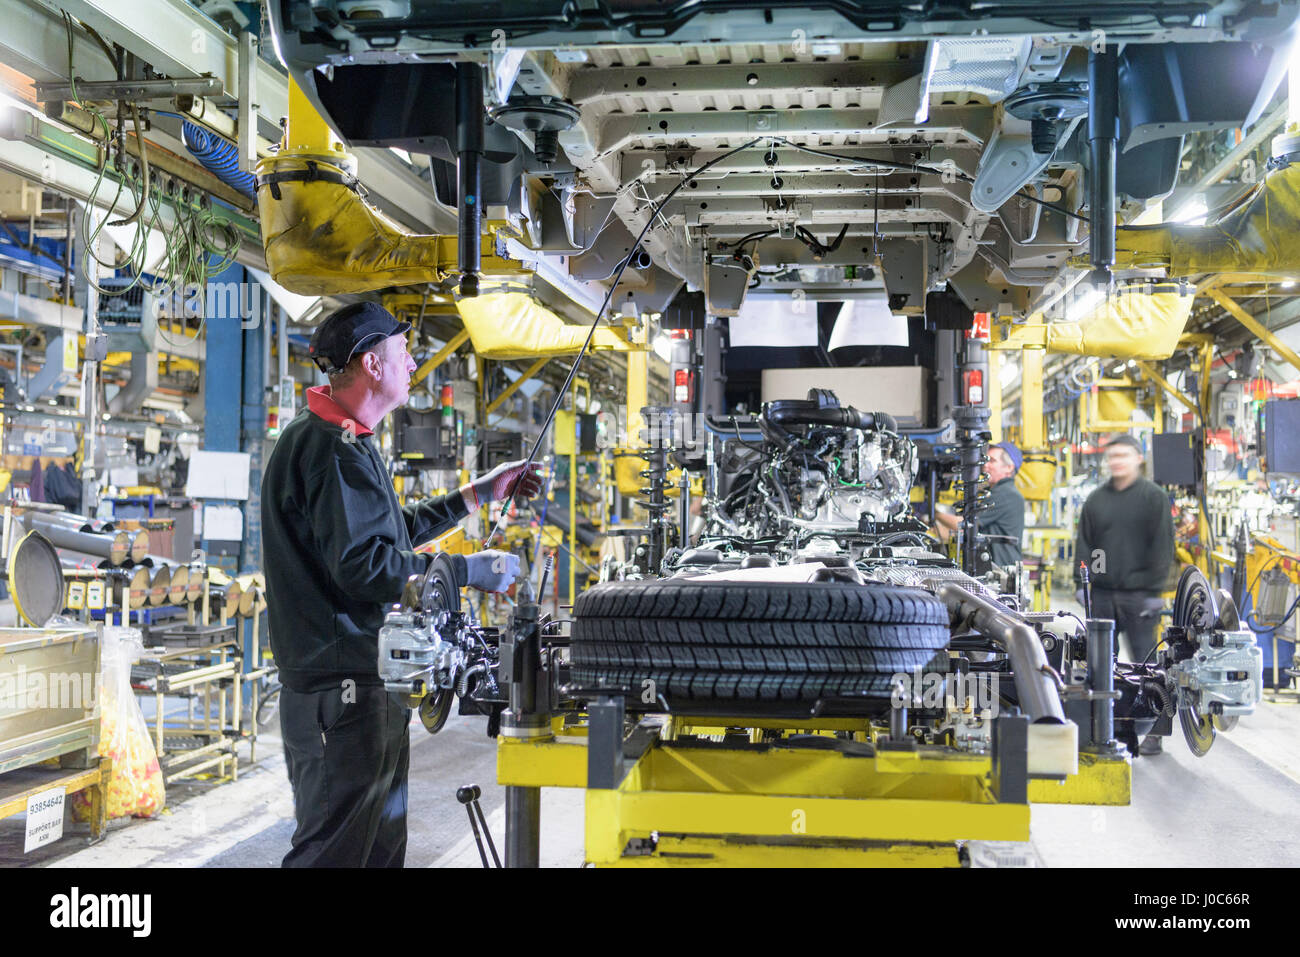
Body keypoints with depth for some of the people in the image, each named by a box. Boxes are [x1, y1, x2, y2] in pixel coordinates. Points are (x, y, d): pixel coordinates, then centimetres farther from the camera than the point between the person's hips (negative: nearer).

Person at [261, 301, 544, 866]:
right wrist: (473, 571, -17)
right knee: (334, 851, -6)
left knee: (382, 845, 16)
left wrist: (480, 494, 28)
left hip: (368, 684, 11)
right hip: (342, 688, -11)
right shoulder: (331, 448, -16)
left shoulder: (344, 443, 19)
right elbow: (365, 564, -24)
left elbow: (394, 531, 28)